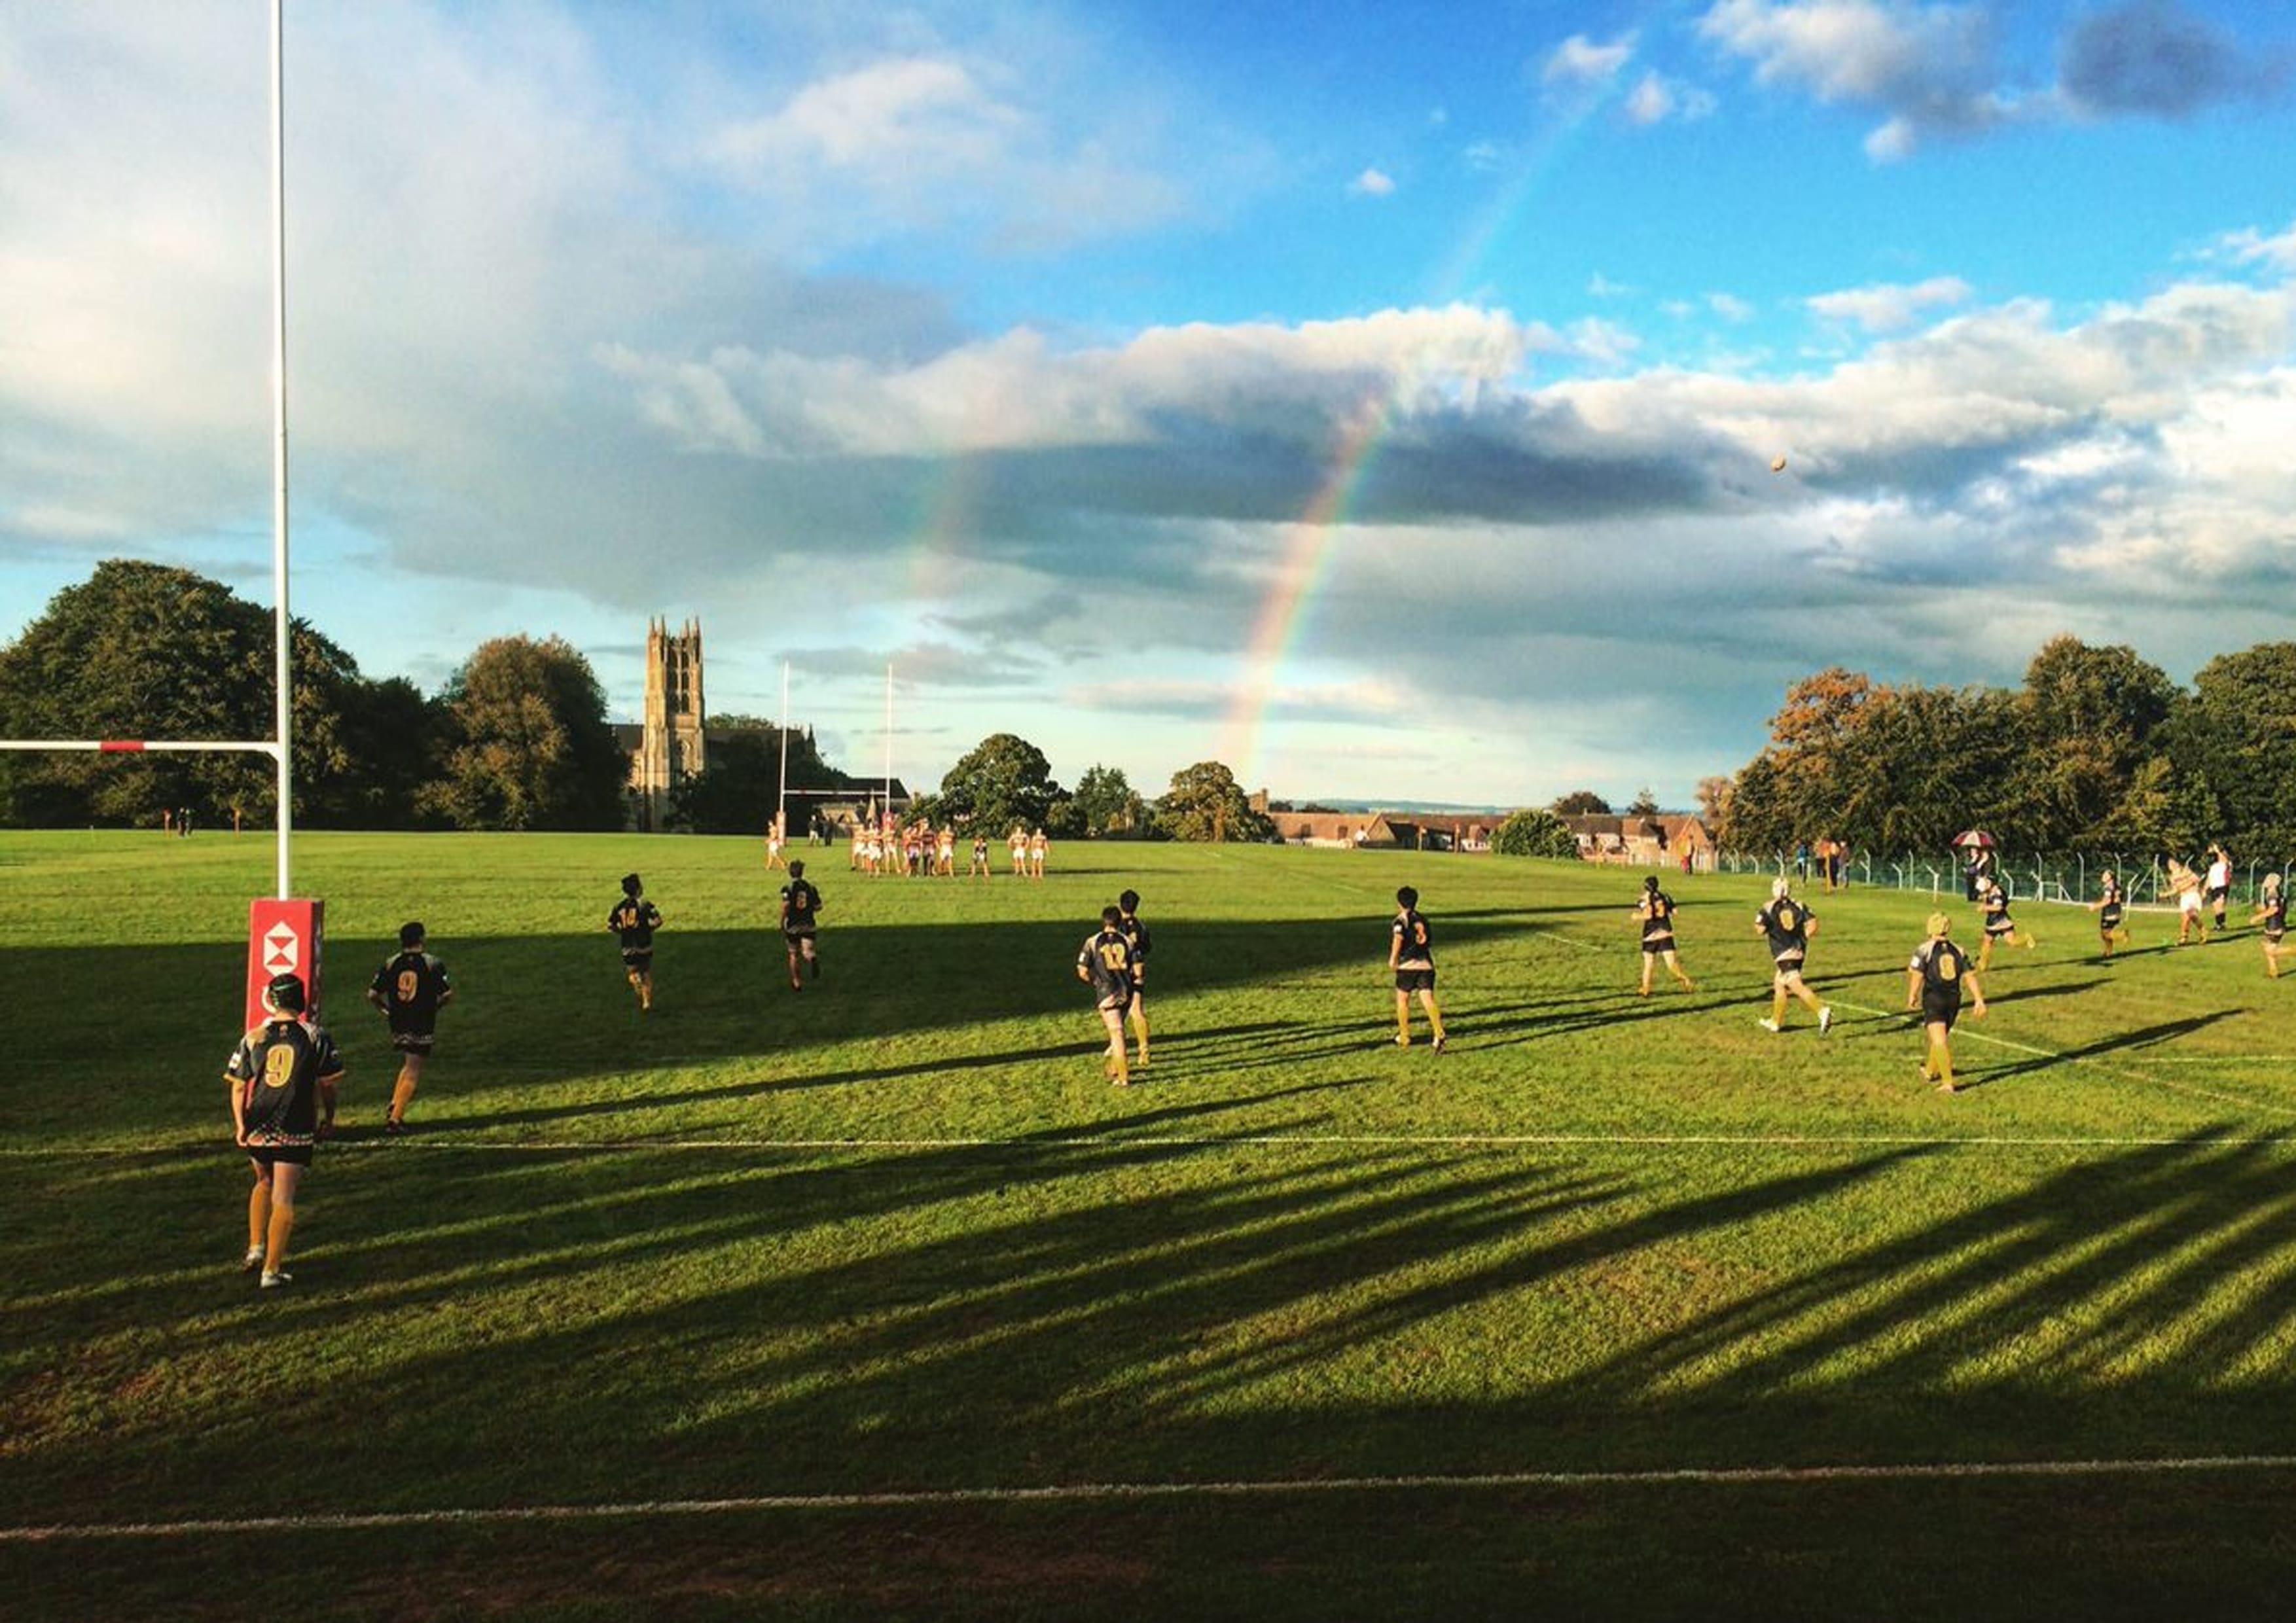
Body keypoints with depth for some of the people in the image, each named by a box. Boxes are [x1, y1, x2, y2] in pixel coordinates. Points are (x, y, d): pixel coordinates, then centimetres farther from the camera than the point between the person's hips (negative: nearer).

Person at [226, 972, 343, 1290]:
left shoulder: (253, 1038, 4)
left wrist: (240, 1124, 7)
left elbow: (238, 1085, 2)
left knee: (264, 1183, 27)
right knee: (283, 1198, -1)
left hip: (257, 1129, 3)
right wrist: (328, 1119, 13)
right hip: (296, 1131, -3)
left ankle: (255, 1248, 21)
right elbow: (327, 1084, 1)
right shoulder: (316, 1036, -3)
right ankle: (272, 1270, -1)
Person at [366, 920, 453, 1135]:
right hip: (422, 1027, -4)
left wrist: (385, 1009, 16)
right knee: (413, 1072, 1)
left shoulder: (390, 964, 2)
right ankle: (396, 1118, -5)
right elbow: (448, 994, -10)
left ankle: (393, 1107, 13)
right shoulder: (432, 964, -7)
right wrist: (435, 1005, 8)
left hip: (398, 1025, 4)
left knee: (407, 1066, 25)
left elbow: (372, 994, 0)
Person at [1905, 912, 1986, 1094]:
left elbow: (1917, 975, -10)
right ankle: (1930, 1071, 42)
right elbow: (1970, 976, 3)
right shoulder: (1958, 951, 9)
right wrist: (1979, 1000, 1)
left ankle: (1947, 1082, -16)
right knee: (1942, 1037, 23)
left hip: (1933, 999, -5)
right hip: (1954, 999, 5)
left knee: (1939, 1040, -8)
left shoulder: (1924, 949, -4)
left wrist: (1912, 996, 2)